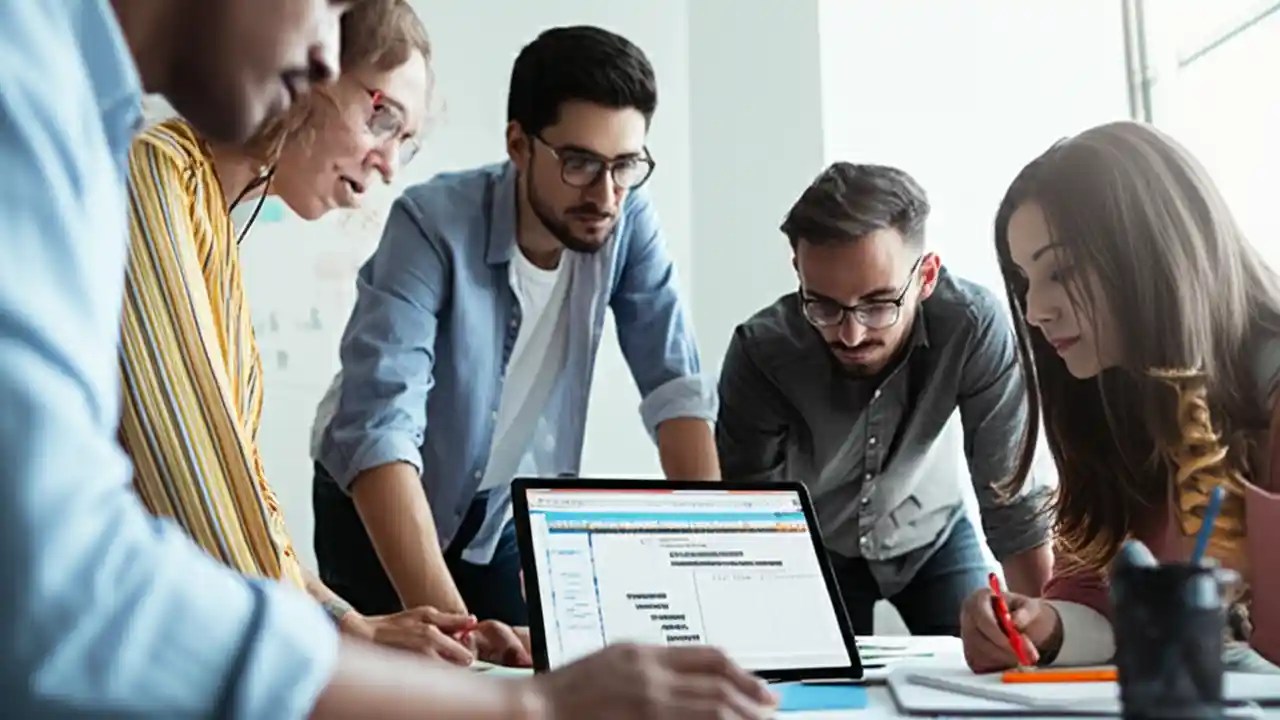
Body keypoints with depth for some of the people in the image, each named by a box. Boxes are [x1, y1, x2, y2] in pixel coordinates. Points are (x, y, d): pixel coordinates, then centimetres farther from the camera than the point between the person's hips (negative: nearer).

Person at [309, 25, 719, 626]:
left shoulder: (627, 221, -17)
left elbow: (676, 389, -15)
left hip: (512, 508, 3)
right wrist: (449, 622, -48)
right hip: (382, 501, -3)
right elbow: (379, 431, -39)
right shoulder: (433, 225, -30)